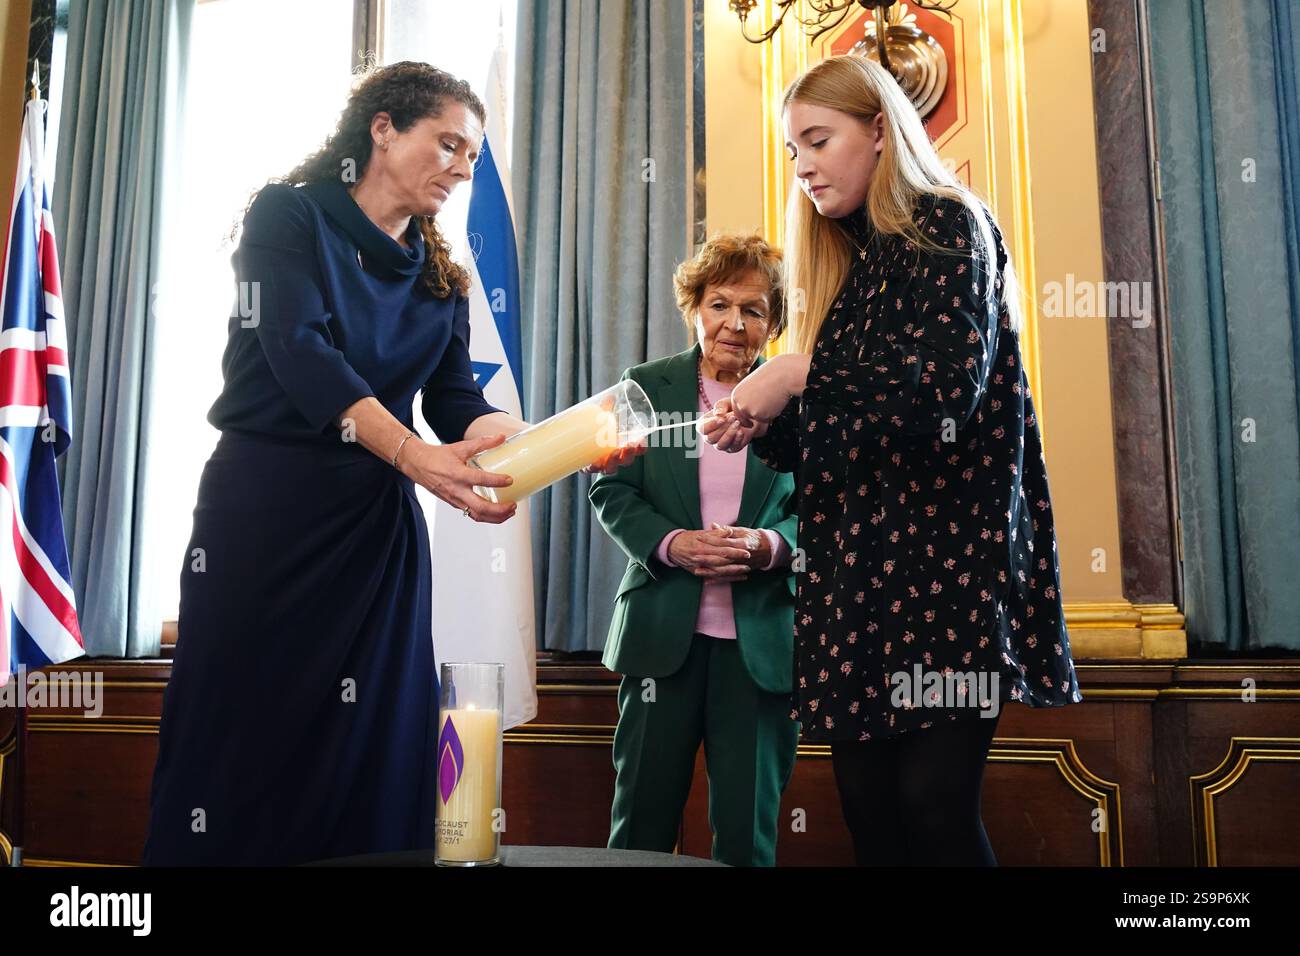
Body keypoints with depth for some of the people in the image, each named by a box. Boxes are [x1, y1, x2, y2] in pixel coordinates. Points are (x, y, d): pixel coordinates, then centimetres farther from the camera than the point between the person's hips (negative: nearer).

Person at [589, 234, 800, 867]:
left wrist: (771, 545, -19)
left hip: (763, 637, 0)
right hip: (663, 630, 0)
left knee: (748, 827, 11)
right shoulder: (646, 387, 5)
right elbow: (611, 492, 2)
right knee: (641, 818, 10)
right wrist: (670, 543, -16)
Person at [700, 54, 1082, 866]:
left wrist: (800, 375, -16)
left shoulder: (947, 225, 1)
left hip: (946, 557, -6)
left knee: (933, 804, -10)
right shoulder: (843, 265, 20)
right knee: (870, 811, 5)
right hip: (853, 568, 7)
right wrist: (760, 431, 0)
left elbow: (947, 386, -15)